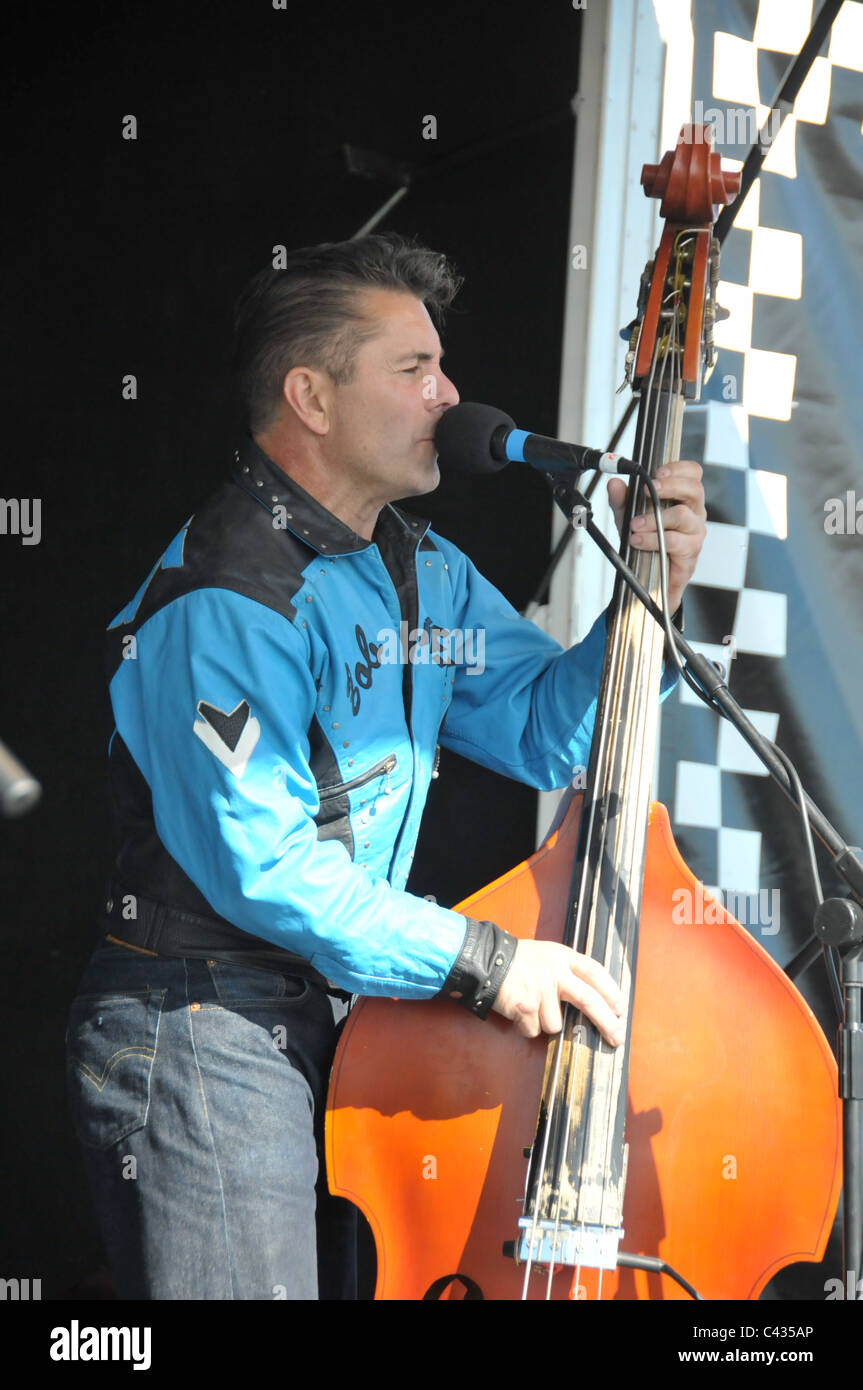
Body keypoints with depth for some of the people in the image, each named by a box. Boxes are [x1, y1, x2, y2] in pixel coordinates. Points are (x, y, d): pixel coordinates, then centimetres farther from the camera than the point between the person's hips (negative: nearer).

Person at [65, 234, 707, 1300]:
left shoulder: (423, 574, 11)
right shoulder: (223, 601, -19)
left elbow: (547, 729, 11)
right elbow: (261, 865, -24)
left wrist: (650, 599, -6)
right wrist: (480, 963, -23)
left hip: (336, 1030, 9)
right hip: (205, 1039, -9)